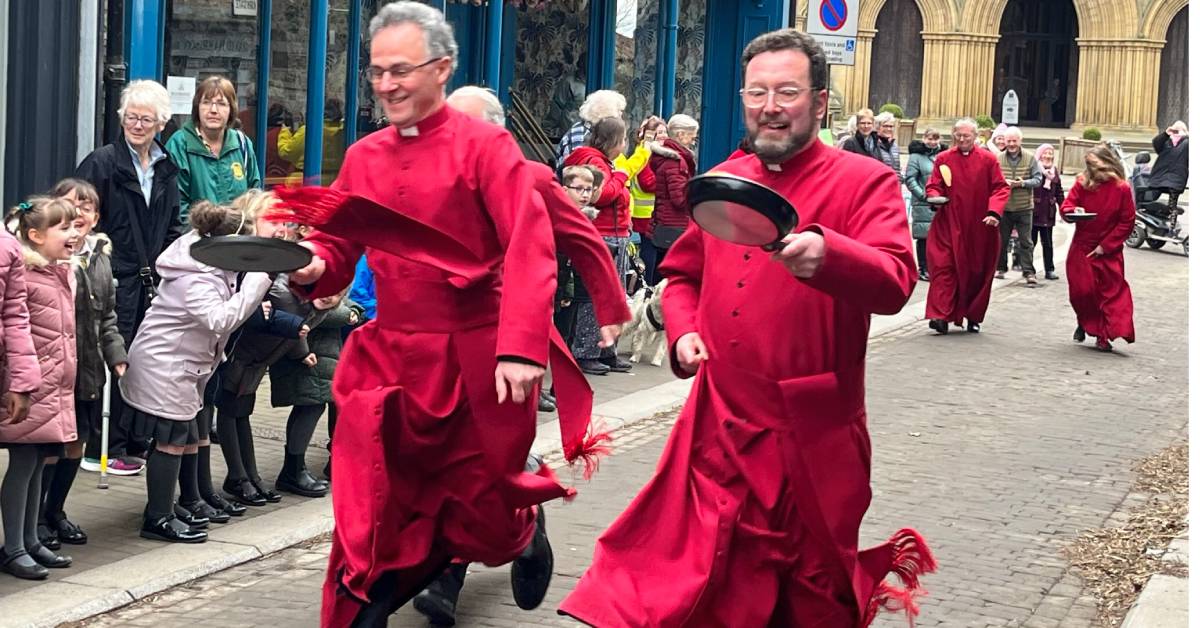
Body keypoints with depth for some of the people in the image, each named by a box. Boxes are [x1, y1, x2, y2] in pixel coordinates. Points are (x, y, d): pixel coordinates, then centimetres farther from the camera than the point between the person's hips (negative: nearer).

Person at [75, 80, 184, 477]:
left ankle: (134, 441, 18)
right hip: (115, 280, -6)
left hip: (151, 280, 6)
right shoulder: (102, 163, -5)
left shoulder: (166, 169, 13)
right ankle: (101, 450, 3)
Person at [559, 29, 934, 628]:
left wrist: (825, 254, -42)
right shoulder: (722, 181, 10)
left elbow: (894, 282, -22)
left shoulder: (864, 181, -6)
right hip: (719, 428, 4)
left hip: (811, 438, -4)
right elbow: (683, 273, 23)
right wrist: (683, 331, 3)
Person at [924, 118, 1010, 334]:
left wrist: (994, 212, -14)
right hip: (950, 225, 0)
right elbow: (933, 186, 5)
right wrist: (934, 197, -18)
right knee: (944, 267, -11)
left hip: (980, 227, 0)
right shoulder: (943, 159, 3)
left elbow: (1000, 188, 0)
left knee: (978, 271, 8)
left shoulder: (988, 160, 1)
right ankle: (941, 315, -13)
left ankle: (974, 317, 22)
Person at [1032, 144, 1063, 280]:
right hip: (1033, 211, -5)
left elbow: (1059, 193, 15)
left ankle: (1049, 270, 9)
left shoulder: (1055, 172, 12)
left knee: (1048, 243, 7)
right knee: (1031, 241, 4)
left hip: (1049, 212, 5)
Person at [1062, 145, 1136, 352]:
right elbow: (1066, 206, -2)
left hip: (1109, 251, -2)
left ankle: (1104, 335, -3)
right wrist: (1074, 210, -26)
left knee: (1111, 291, -5)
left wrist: (1105, 245, -11)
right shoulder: (1082, 183, -4)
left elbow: (1127, 223, -7)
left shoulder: (1121, 188, -10)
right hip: (1081, 247, 2)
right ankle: (1084, 323, 27)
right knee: (1081, 290, 0)